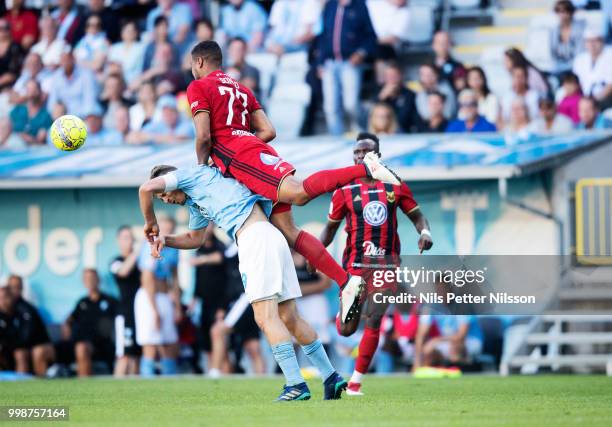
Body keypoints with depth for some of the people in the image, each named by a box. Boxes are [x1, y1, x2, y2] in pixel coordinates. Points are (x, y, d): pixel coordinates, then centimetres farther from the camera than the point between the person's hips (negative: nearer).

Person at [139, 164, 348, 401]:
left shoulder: (190, 175, 8)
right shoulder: (196, 203, 34)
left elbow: (146, 189, -4)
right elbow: (194, 239, 47)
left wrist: (150, 223, 12)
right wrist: (164, 239, 31)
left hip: (256, 237, -10)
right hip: (271, 239, 10)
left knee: (266, 317, -15)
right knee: (290, 318, 9)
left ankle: (296, 384, -23)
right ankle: (331, 378, 8)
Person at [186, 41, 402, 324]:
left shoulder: (198, 88, 7)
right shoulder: (241, 90, 31)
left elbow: (204, 136, -6)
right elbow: (268, 131, 21)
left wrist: (201, 165, 11)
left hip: (241, 157, -8)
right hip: (262, 153, 8)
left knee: (298, 193, -29)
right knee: (286, 230, 2)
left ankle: (365, 169, -42)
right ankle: (345, 283, -9)